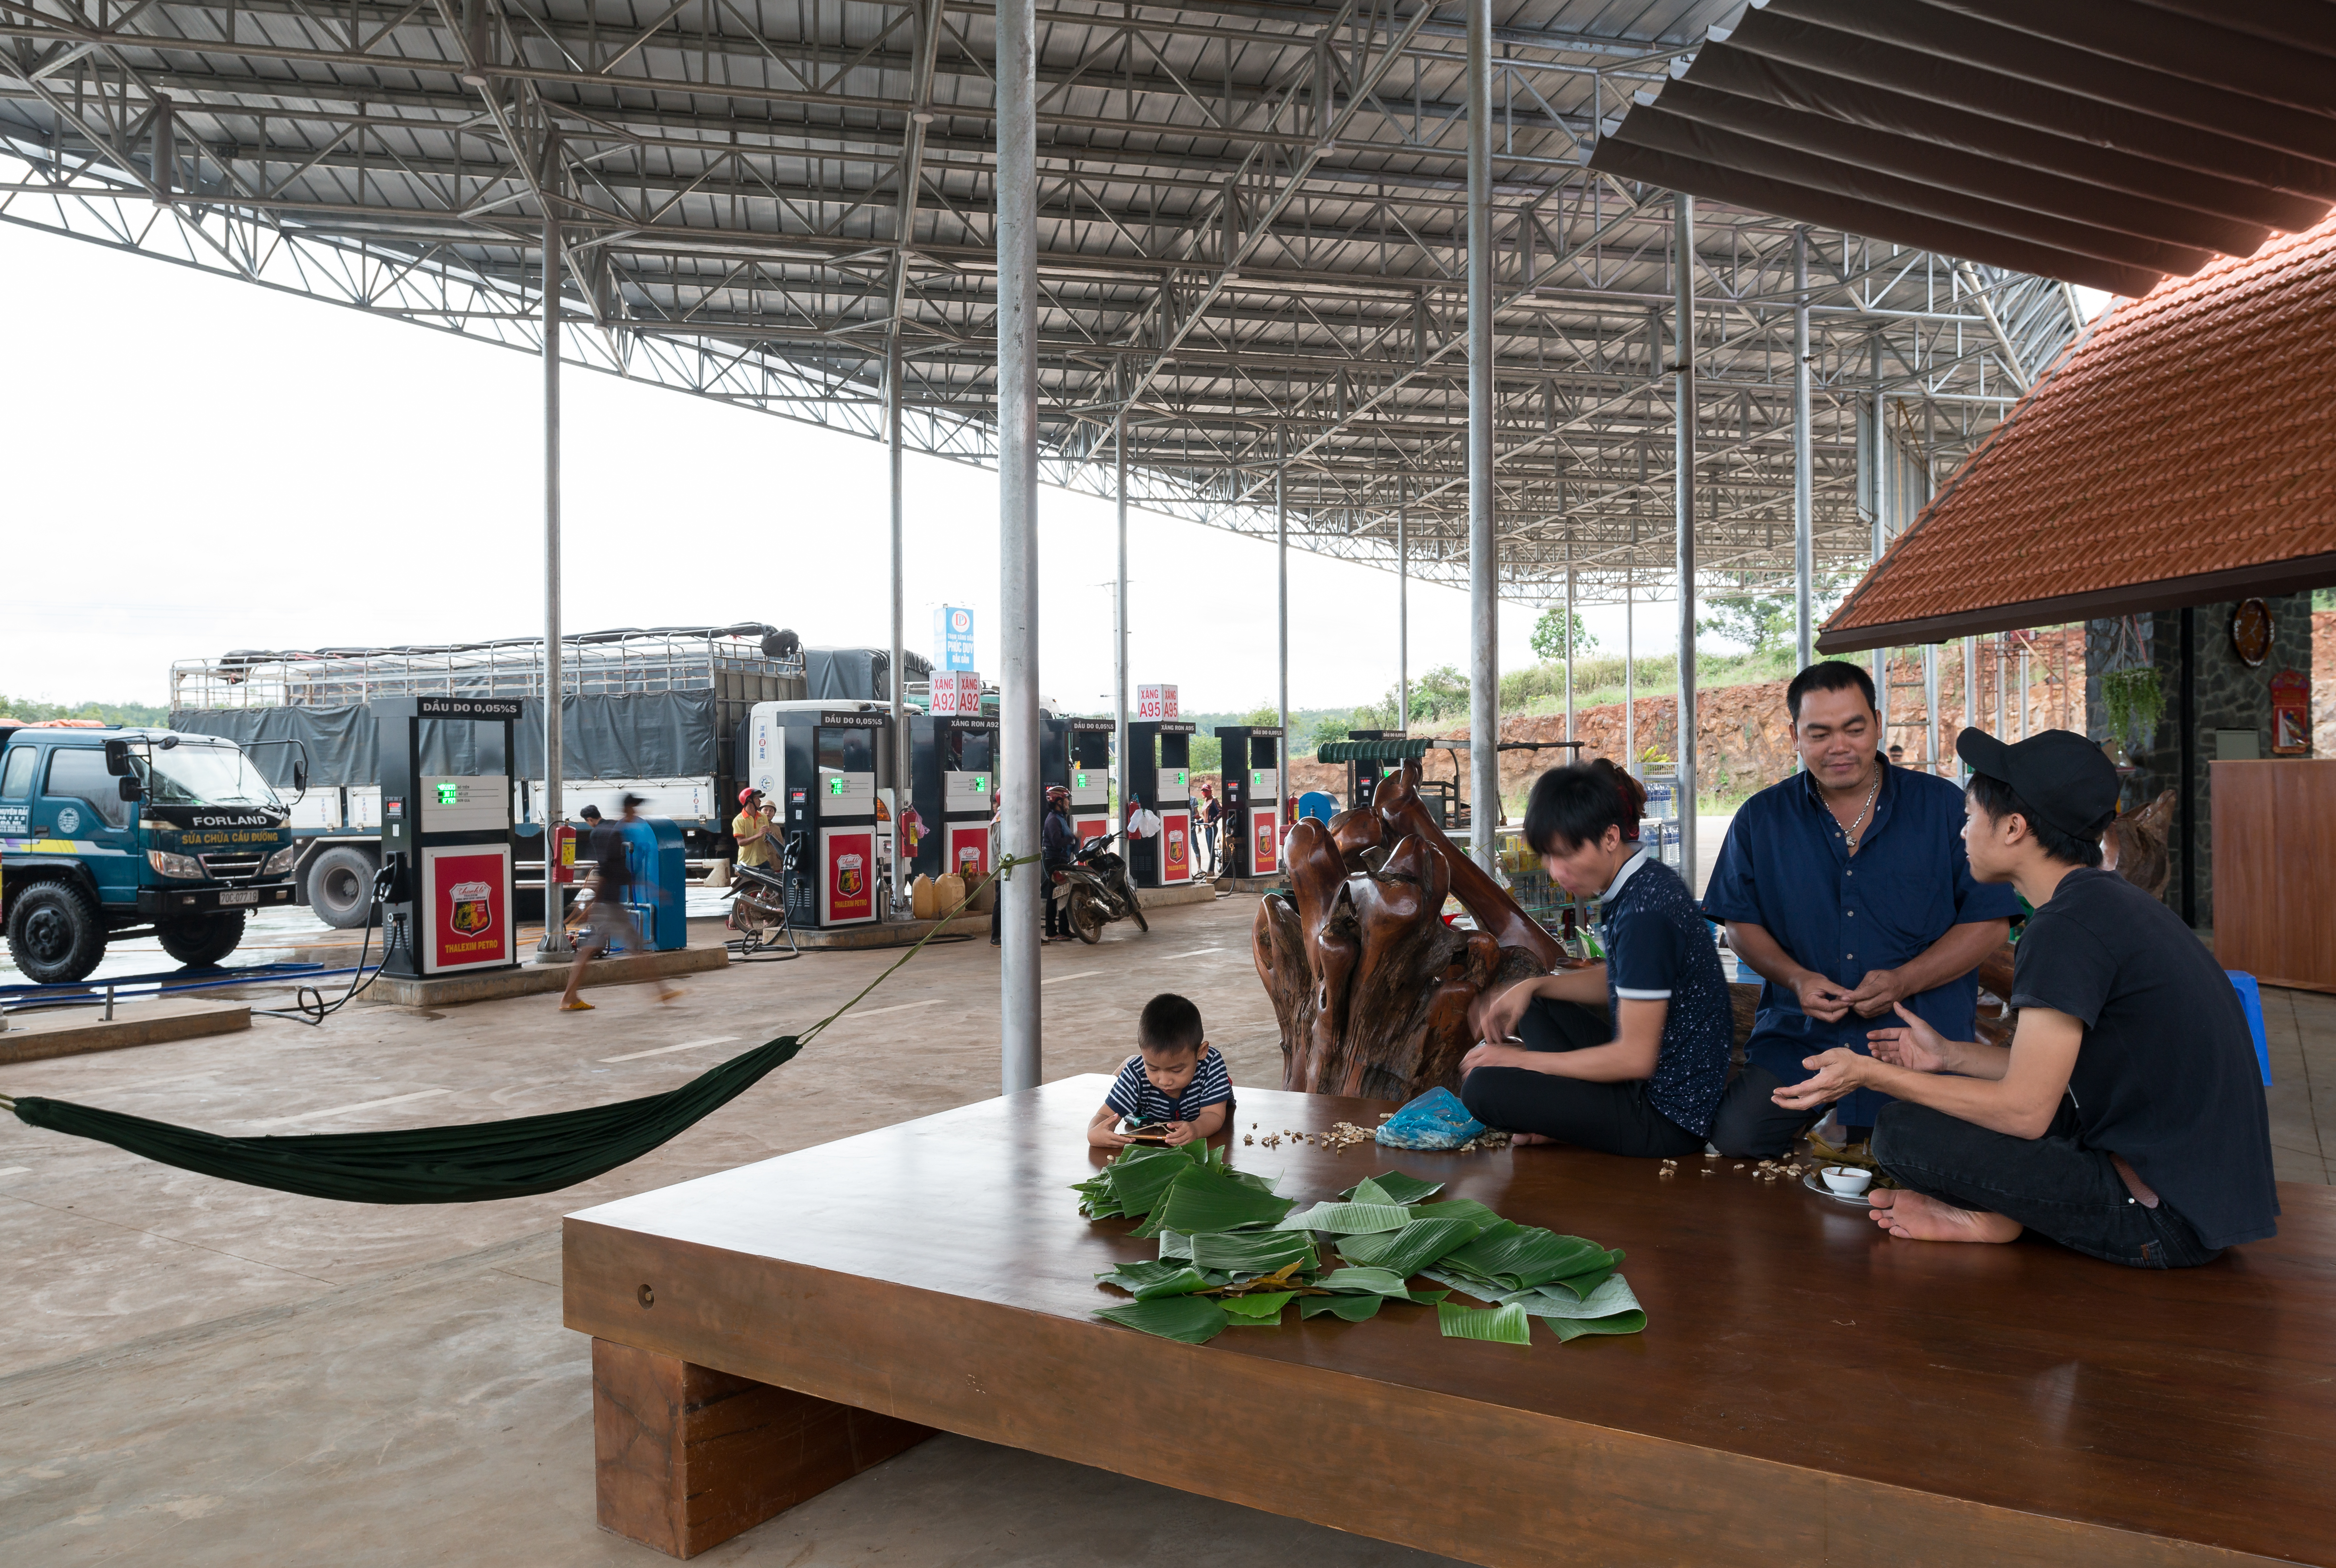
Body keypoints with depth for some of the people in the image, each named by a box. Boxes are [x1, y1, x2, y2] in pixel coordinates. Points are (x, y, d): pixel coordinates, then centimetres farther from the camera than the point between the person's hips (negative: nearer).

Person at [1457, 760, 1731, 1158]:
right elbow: (1618, 982, 19)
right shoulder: (1647, 881, 3)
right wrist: (1533, 986, 5)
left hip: (1667, 1121, -10)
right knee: (1534, 1010, 22)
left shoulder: (1645, 913, -26)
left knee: (1484, 1088, -19)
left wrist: (1523, 1060, -14)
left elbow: (1635, 1058, -23)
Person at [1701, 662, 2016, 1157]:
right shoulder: (1761, 819, 6)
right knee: (1735, 1138, -16)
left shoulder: (1945, 807, 1)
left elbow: (1989, 922, 1)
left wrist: (1904, 981, -13)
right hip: (1798, 1037, 2)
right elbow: (1741, 924, 10)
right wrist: (1796, 979, -10)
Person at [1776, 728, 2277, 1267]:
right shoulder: (2111, 899, 10)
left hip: (2169, 1221, -10)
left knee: (1903, 1133, -18)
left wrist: (1870, 1074, -12)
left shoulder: (2068, 927, -21)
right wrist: (1950, 1055, 20)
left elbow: (2025, 1110, -19)